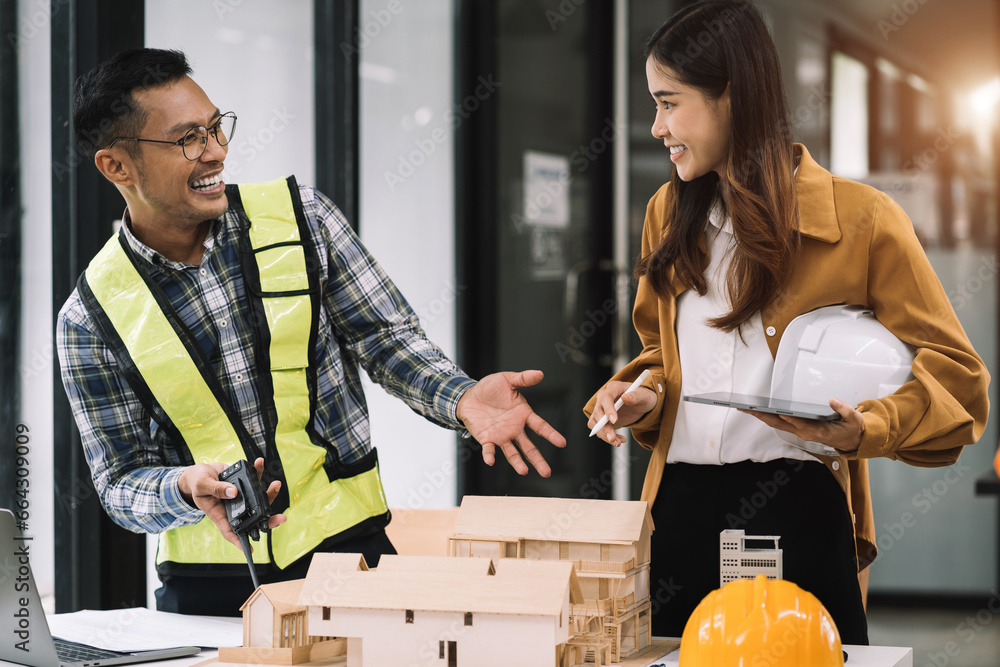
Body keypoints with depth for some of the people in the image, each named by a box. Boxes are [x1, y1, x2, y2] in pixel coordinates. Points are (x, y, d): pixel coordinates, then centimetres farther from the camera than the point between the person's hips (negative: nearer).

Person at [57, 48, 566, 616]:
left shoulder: (300, 216, 0)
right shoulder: (92, 318, -3)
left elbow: (386, 335, 3)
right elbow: (121, 483, 1)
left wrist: (461, 399, -16)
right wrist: (187, 489, -21)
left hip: (349, 548, 0)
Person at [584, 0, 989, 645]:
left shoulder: (862, 221, -4)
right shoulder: (669, 215, 14)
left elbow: (956, 374, -3)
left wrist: (867, 428, -21)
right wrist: (642, 398, 5)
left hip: (798, 512, -5)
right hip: (681, 506, 5)